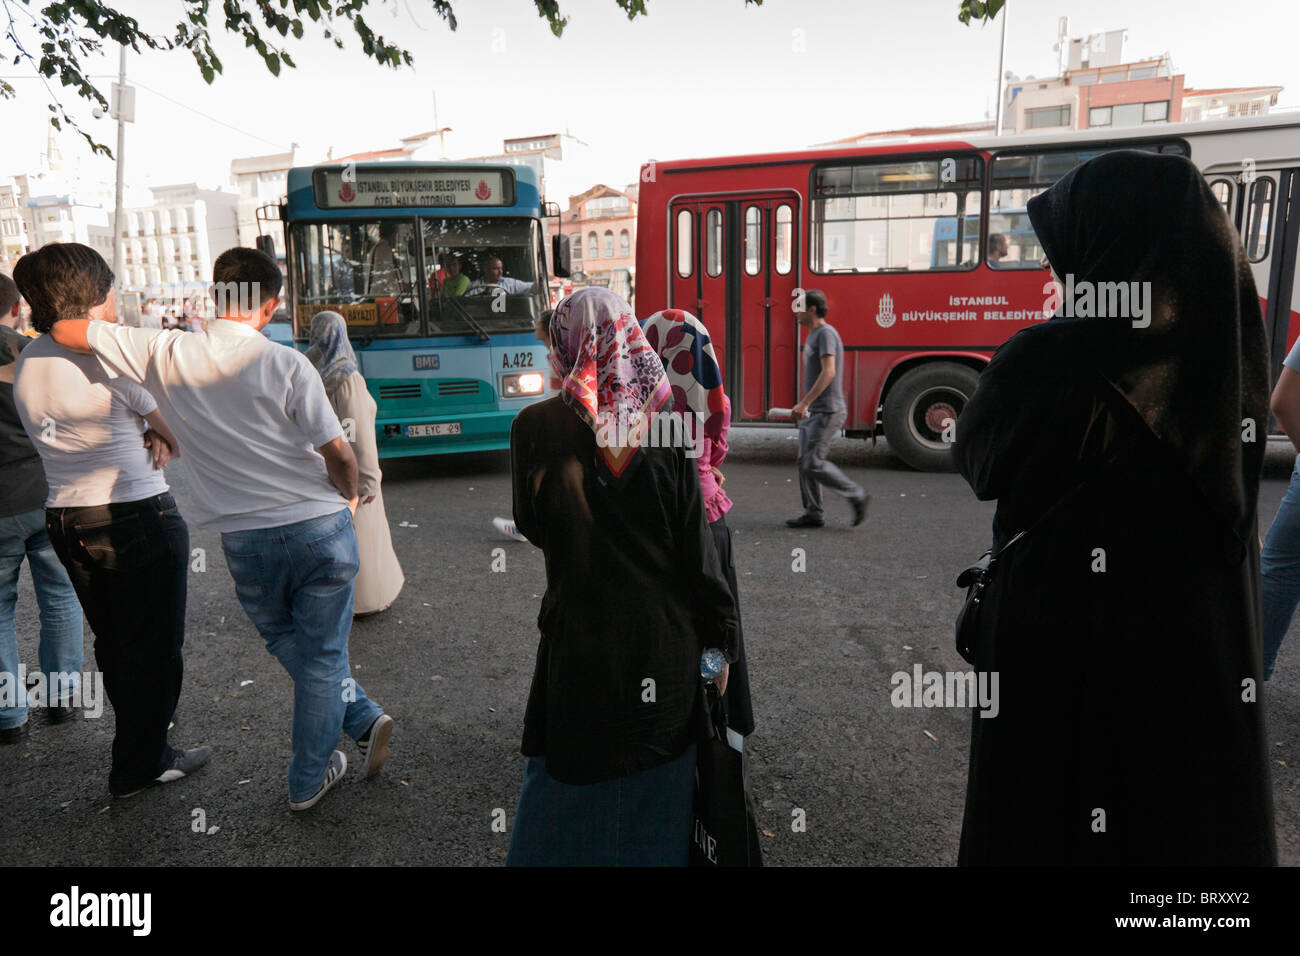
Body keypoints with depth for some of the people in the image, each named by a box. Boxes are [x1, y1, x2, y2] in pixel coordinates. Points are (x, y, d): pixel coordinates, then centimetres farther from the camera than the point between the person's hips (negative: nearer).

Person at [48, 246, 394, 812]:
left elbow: (67, 331, 7)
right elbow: (338, 455, -10)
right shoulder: (287, 365, -12)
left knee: (288, 645, 27)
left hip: (245, 541, 2)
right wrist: (349, 496, 10)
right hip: (321, 526, -2)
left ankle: (364, 720, 30)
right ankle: (308, 780, 24)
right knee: (321, 653, 13)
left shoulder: (166, 355, -4)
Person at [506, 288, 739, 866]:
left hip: (579, 643, -1)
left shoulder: (537, 427, -10)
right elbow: (697, 552, -7)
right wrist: (718, 642, 2)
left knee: (568, 781, 17)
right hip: (664, 646, 2)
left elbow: (531, 526, 5)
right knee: (658, 786, 20)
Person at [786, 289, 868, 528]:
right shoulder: (813, 335, 18)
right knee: (805, 462, 8)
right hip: (813, 412, 10)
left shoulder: (826, 333, -13)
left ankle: (856, 495, 1)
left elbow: (828, 372, -23)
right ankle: (813, 513, 12)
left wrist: (804, 403, -26)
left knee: (814, 463, -11)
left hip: (827, 411, -10)